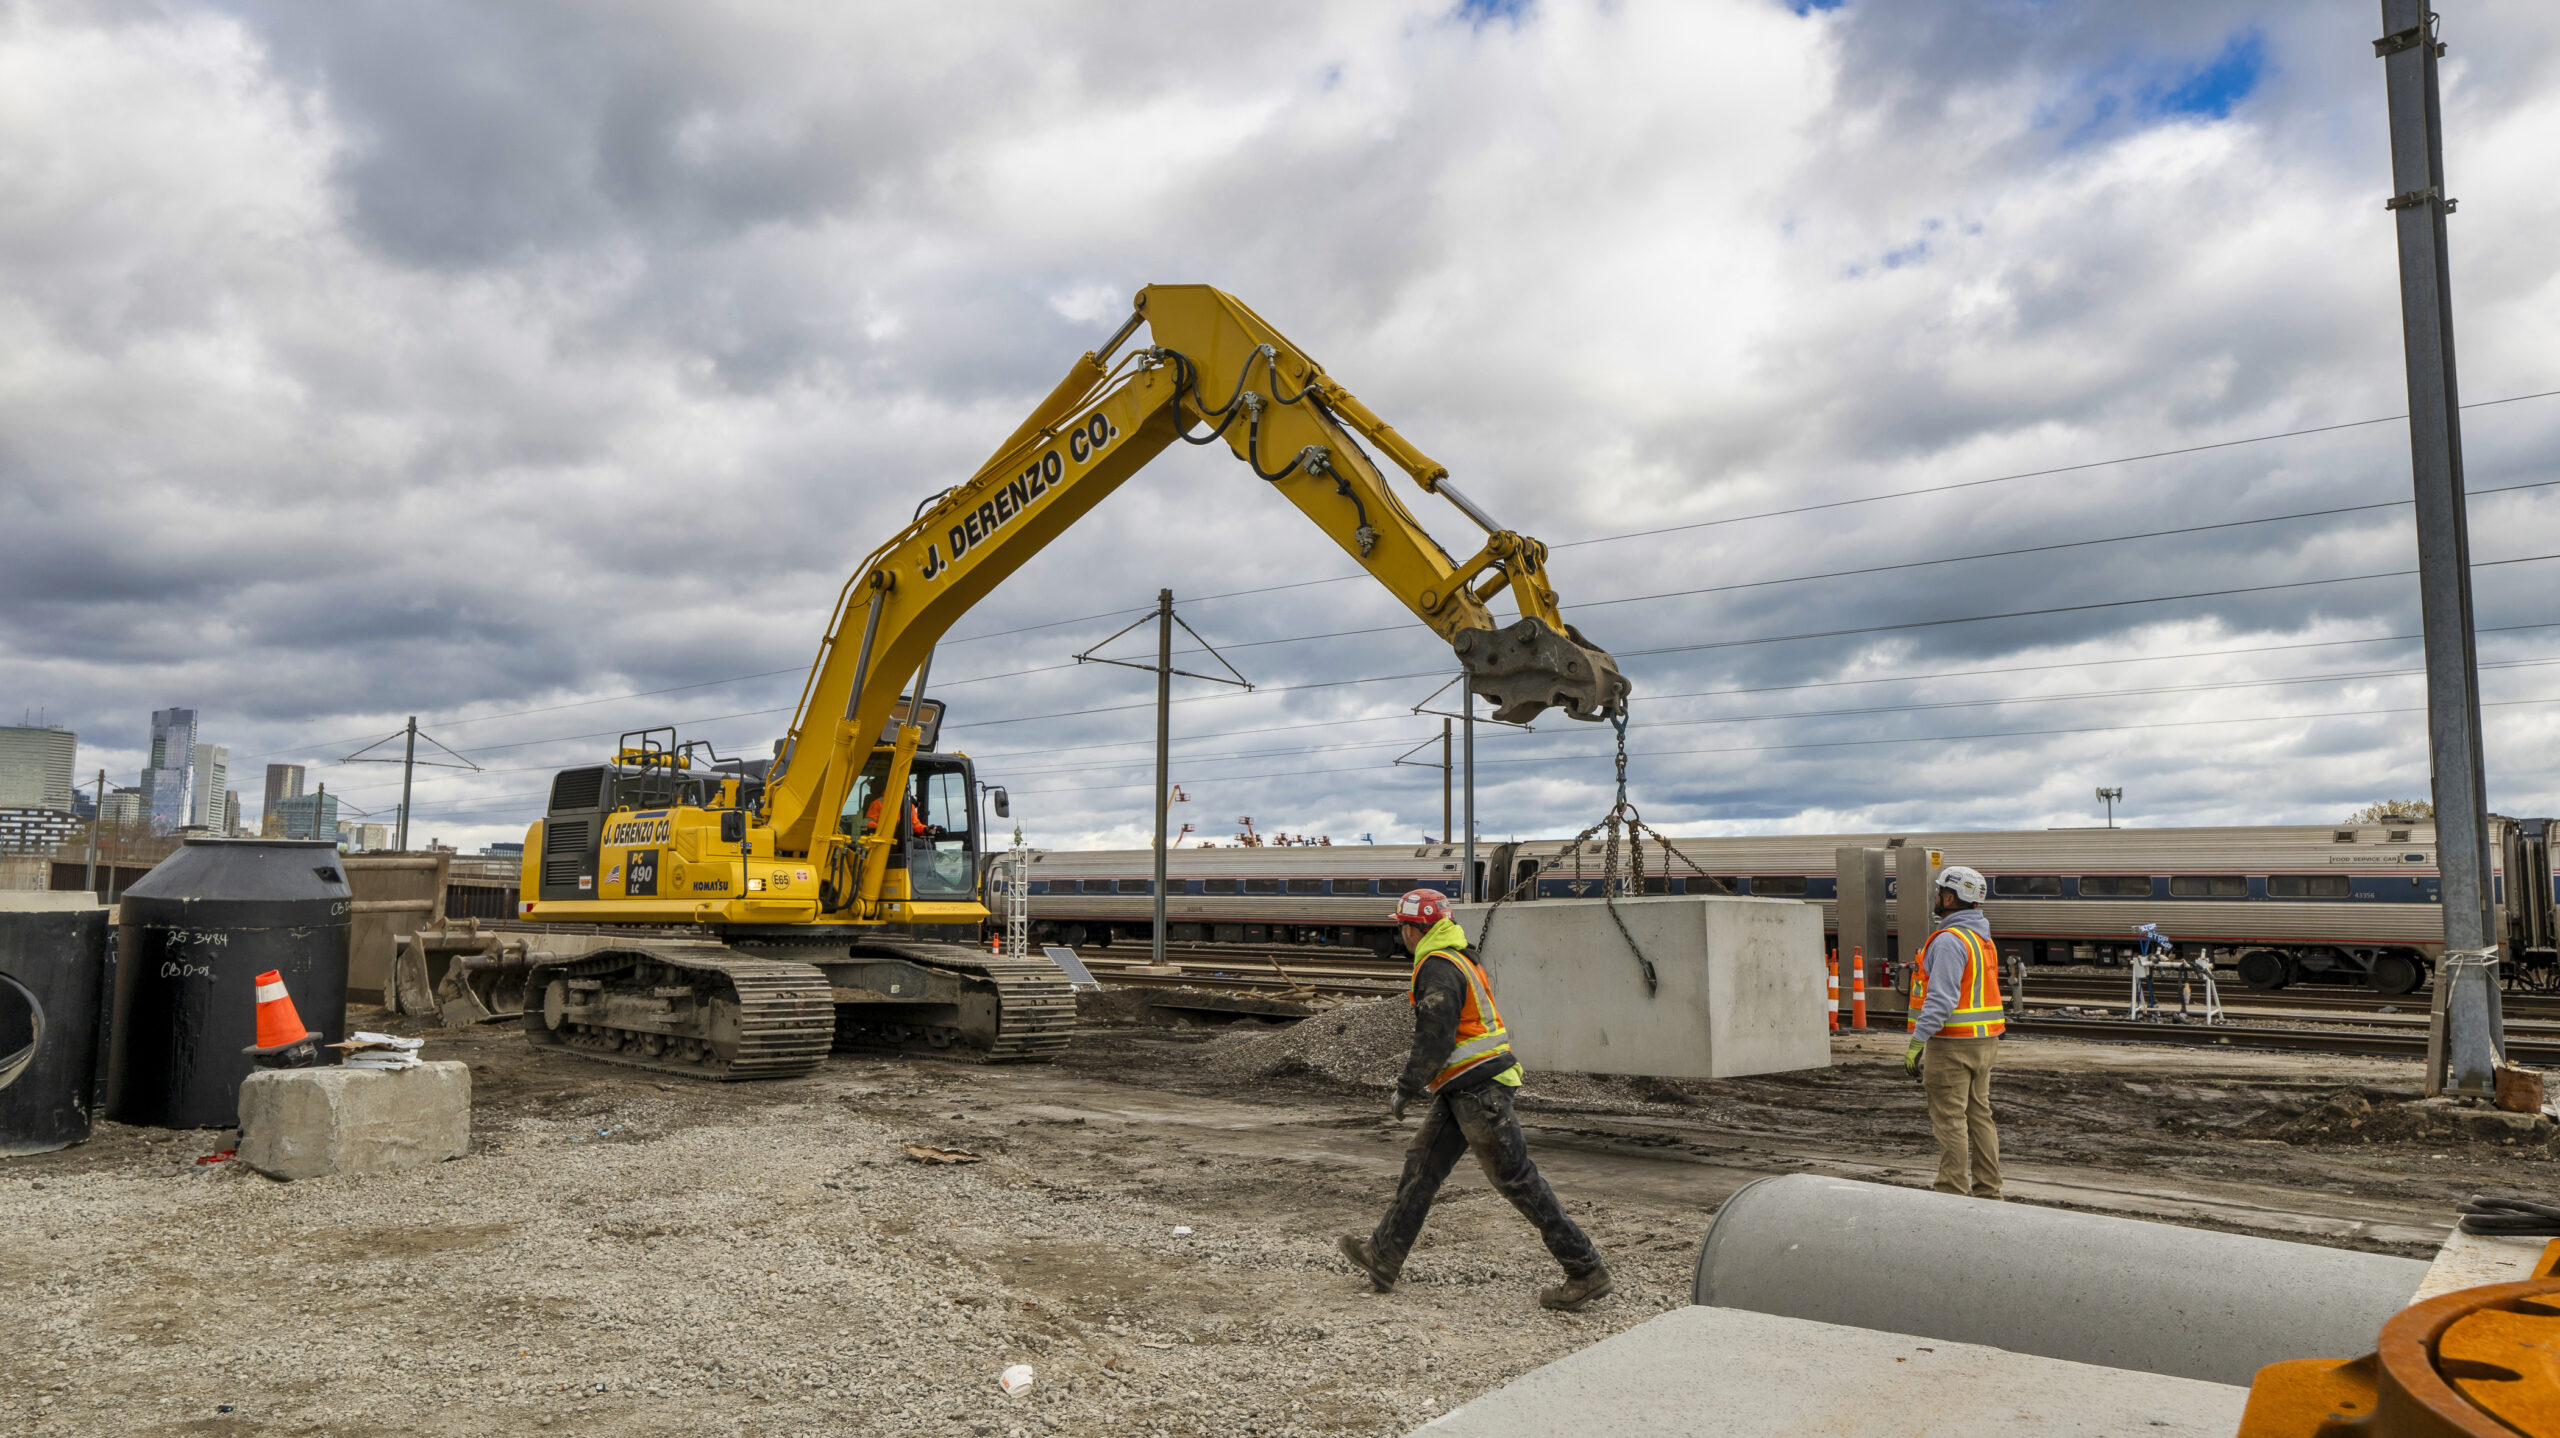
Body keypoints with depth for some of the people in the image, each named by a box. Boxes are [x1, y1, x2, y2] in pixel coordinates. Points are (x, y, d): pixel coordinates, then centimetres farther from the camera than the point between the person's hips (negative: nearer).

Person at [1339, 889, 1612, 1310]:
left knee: (1516, 1179, -5)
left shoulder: (1437, 968, -16)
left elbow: (1434, 1040, -21)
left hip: (1476, 1091, -11)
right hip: (1467, 1090, 11)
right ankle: (1383, 1257, 21)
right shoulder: (1460, 959, 15)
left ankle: (1586, 1270, 1)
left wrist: (1405, 1090, -11)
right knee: (1422, 1165, 14)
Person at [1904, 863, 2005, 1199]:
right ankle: (1987, 1192, 17)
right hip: (1984, 1041, 10)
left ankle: (1952, 1194, -3)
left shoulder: (1949, 940, -17)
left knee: (1949, 1121, -5)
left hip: (1952, 1044, -10)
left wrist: (1916, 1042, -23)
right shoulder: (1983, 938, 15)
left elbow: (1941, 998, -24)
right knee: (1979, 1116, 13)